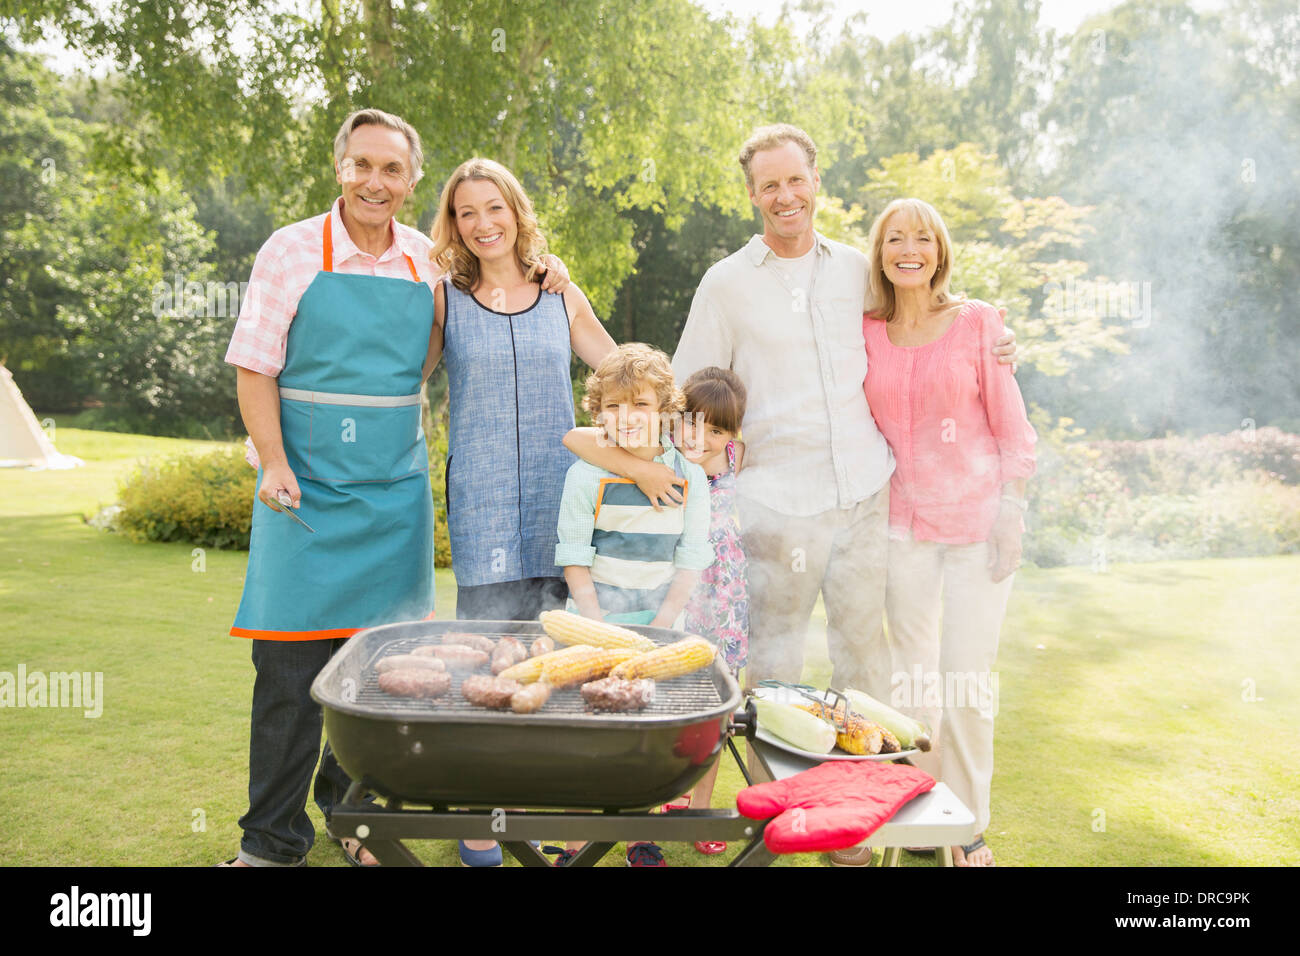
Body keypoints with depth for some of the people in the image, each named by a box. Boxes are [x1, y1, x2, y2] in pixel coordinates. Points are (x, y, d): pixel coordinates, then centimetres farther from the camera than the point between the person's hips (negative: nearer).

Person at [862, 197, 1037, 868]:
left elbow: (1010, 424, -1)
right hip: (904, 524, 3)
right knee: (911, 672, 10)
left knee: (968, 677, -1)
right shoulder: (868, 333, 5)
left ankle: (969, 827, 18)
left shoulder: (977, 322, -2)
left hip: (977, 520, -2)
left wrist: (1010, 513, -7)